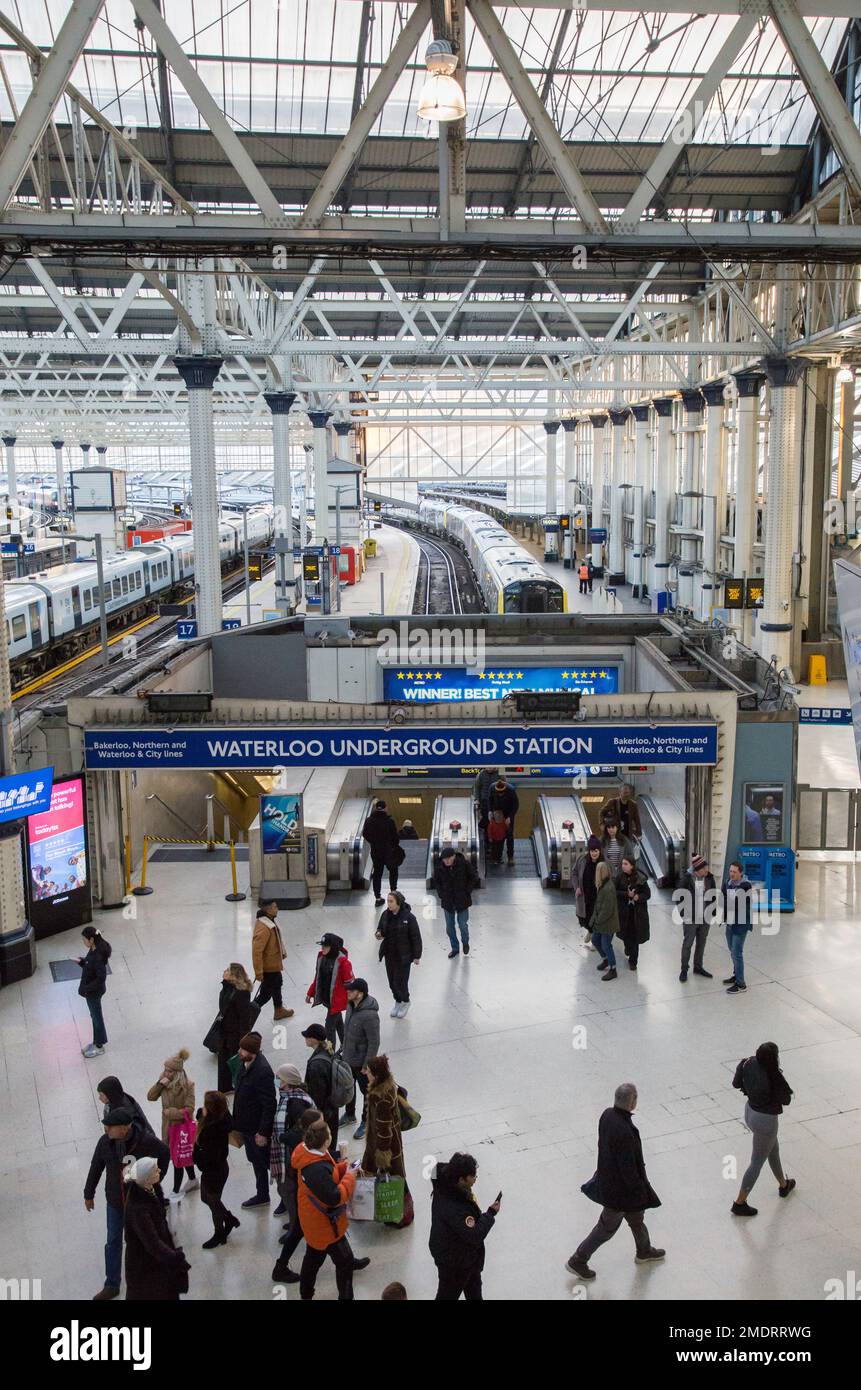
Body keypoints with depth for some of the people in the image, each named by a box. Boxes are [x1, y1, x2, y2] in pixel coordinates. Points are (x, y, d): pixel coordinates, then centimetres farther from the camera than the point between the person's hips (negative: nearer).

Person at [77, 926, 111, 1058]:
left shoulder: (98, 956, -31)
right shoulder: (93, 950, -3)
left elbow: (101, 978, -29)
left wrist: (86, 989, -22)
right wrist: (81, 961, -3)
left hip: (94, 991, -9)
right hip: (91, 990, 9)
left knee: (96, 1017, 9)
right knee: (95, 1016, 22)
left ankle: (99, 1047, 26)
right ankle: (97, 1042, 39)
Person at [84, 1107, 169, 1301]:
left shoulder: (146, 1140, -28)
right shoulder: (105, 1141, -20)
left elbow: (165, 1153, -7)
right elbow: (96, 1167, -2)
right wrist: (89, 1194, 8)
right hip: (115, 1201, 2)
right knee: (113, 1242, 11)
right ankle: (112, 1285, 28)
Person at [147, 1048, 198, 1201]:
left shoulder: (187, 1085, -24)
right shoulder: (164, 1080, -6)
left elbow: (189, 1109, -21)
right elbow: (150, 1097, -7)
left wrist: (170, 1112, -21)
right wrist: (159, 1084, -22)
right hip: (168, 1125, 6)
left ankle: (175, 1192, 17)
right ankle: (193, 1180, 44)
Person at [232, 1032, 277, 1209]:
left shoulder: (262, 1072, -30)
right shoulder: (246, 1063, -2)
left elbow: (269, 1105, -27)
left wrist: (263, 1132, -23)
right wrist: (237, 1122, 16)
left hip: (258, 1128, -9)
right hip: (247, 1125, 9)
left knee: (263, 1161, 6)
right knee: (256, 1160, 23)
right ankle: (262, 1196, 40)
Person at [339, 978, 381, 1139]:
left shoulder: (369, 1015, -34)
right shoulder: (351, 1005, -7)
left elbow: (374, 1043, -26)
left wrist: (367, 1065, -19)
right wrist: (344, 1049, 16)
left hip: (361, 1062, -8)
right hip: (348, 1057, 8)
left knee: (367, 1092, 14)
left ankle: (366, 1123, 33)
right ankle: (349, 1114, 50)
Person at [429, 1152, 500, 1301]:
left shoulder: (444, 1185, -18)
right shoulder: (454, 1209, -43)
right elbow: (475, 1235, -36)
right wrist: (491, 1213, -25)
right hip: (454, 1262, -8)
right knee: (448, 1295, 19)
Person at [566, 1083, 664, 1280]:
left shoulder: (607, 1115, -13)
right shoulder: (624, 1132, -39)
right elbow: (627, 1168, -28)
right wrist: (640, 1192, -12)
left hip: (608, 1174, 8)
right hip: (620, 1187, -8)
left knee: (636, 1216, 30)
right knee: (607, 1228, 13)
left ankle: (644, 1251, 53)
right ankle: (577, 1262, 27)